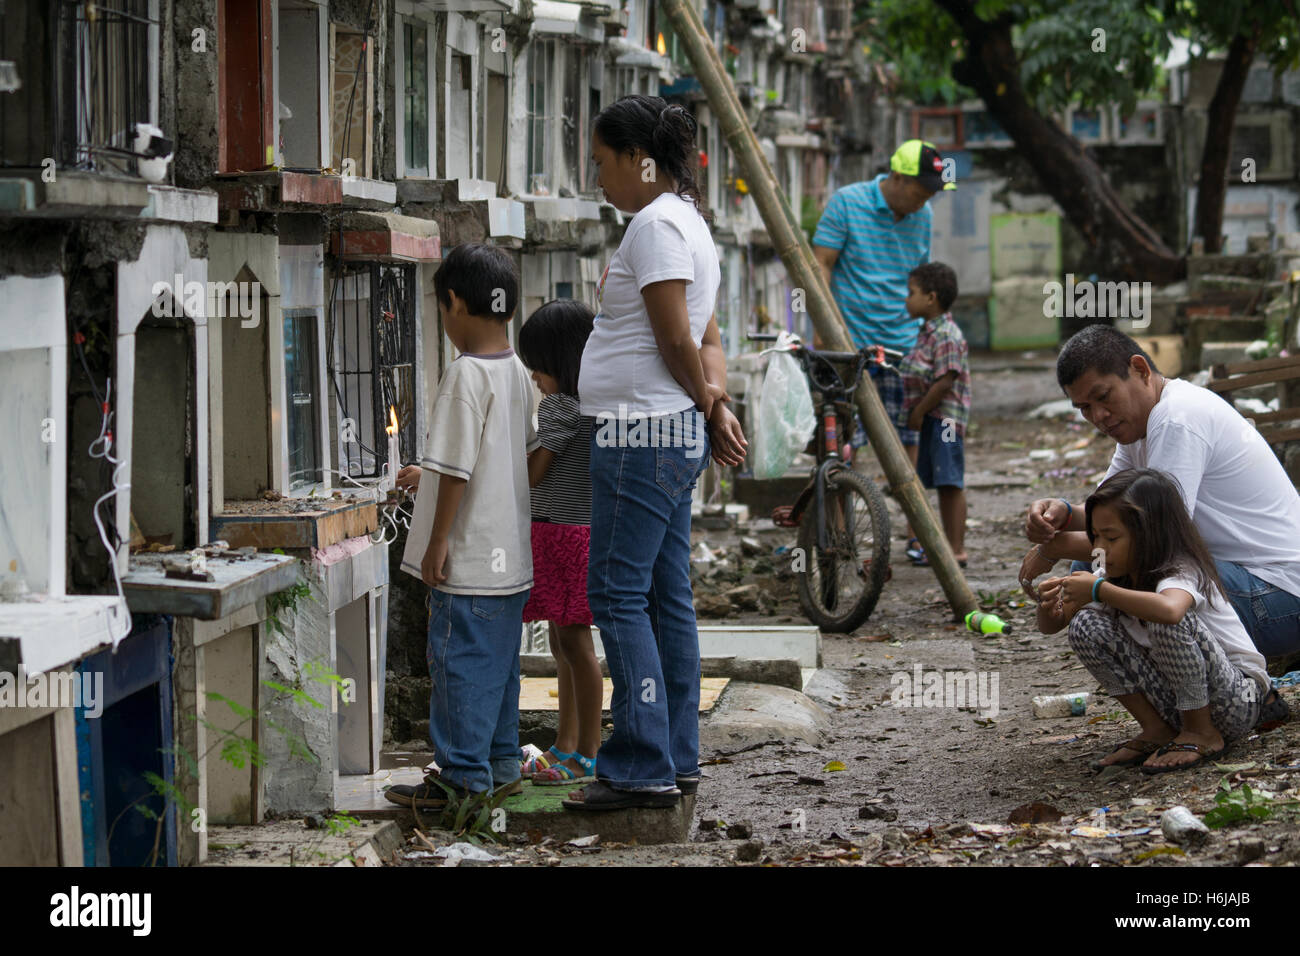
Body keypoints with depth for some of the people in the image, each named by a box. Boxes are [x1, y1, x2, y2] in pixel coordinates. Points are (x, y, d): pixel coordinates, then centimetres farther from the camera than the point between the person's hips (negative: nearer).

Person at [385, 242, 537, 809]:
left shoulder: (465, 375, -17)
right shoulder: (517, 373, 10)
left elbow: (457, 469, -19)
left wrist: (437, 541, -13)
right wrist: (429, 476, 31)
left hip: (469, 559, -9)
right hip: (511, 555, 9)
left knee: (459, 661, -2)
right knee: (498, 663, 16)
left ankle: (463, 777, 2)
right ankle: (501, 766, 22)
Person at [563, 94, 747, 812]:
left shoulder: (656, 223, -14)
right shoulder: (683, 221, 19)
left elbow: (678, 339, -16)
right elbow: (706, 340, 18)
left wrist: (706, 406, -2)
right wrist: (715, 401, 2)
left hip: (643, 435, -11)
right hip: (669, 436, 11)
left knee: (618, 595, -9)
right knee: (665, 597, 11)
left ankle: (643, 767, -9)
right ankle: (677, 759, 16)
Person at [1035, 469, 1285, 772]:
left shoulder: (1183, 573, -24)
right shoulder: (1116, 573, 0)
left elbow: (1169, 609, -51)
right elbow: (1051, 625, 5)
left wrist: (1099, 589, -39)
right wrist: (1048, 604, -20)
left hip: (1240, 699, -7)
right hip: (1177, 703, 7)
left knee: (1167, 621, -35)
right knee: (1086, 626, -9)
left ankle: (1203, 733, -13)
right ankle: (1157, 730, -1)